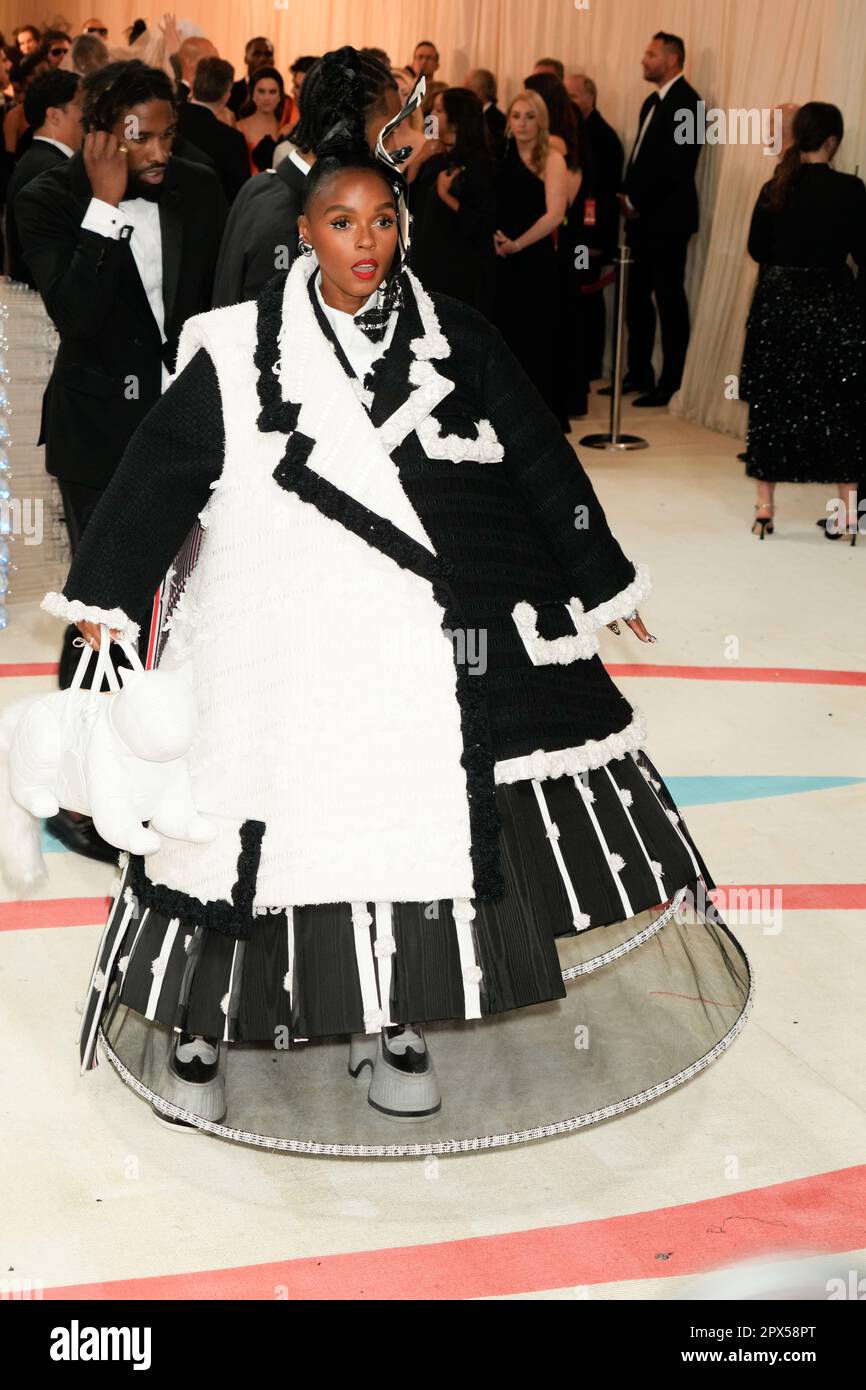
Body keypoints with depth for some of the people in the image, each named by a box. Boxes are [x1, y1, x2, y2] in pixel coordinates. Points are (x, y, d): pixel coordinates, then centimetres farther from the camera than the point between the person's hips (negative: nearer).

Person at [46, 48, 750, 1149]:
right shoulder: (240, 350, -3)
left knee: (413, 826, 9)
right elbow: (160, 469, 0)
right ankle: (196, 1026, 25)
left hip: (419, 643, 2)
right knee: (254, 828, 4)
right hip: (280, 641, -2)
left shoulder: (456, 339, 3)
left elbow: (539, 462, 8)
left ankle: (390, 1028, 28)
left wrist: (601, 585, 11)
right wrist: (103, 595, -2)